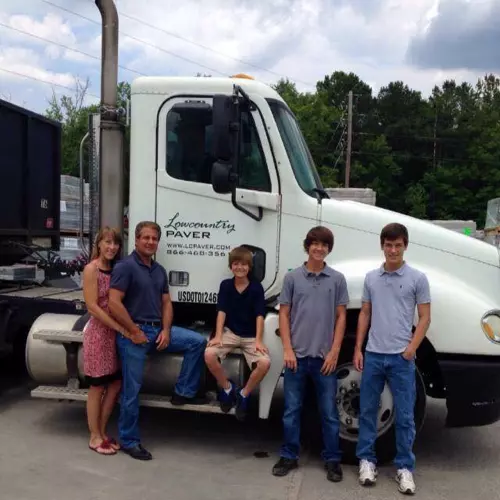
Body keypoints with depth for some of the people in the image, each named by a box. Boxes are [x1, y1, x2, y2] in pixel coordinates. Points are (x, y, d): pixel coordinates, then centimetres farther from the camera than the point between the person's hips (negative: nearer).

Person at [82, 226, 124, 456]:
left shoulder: (116, 269, 10)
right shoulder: (91, 269, -10)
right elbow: (92, 307, -16)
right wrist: (121, 327, -19)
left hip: (115, 333, 7)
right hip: (99, 333, -7)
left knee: (115, 384, 11)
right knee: (97, 387, 3)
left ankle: (102, 433, 25)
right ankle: (95, 438, 17)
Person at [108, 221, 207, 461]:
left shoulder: (159, 270, 13)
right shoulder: (125, 266, -11)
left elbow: (166, 303, 15)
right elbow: (114, 303, -19)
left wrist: (166, 330, -1)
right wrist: (134, 331, -16)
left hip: (158, 329, 7)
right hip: (133, 333, -7)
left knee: (197, 341, -3)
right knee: (132, 389, 0)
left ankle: (183, 392, 8)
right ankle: (129, 441, 14)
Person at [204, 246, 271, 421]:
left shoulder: (256, 288, -4)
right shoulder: (225, 285, 0)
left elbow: (259, 316, -7)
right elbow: (221, 312, -4)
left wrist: (258, 340, -18)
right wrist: (218, 336, -16)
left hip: (250, 336, -1)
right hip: (230, 332, 1)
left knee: (265, 363, -28)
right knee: (209, 354, -28)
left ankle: (243, 394, -2)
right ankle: (227, 388, -1)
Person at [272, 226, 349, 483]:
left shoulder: (337, 279, 2)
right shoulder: (292, 277, 1)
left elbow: (341, 317, 3)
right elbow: (284, 315, 2)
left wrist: (334, 352, -4)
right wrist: (287, 349, -5)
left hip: (324, 356, 0)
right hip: (297, 355, 0)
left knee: (329, 411, 8)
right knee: (291, 410, 9)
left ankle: (332, 459, 21)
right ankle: (289, 456, 23)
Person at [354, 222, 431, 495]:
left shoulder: (417, 278, -2)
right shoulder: (371, 277, 6)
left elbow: (424, 317, -1)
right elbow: (365, 314, 11)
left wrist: (411, 348, -11)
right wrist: (357, 349, 6)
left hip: (401, 356, -3)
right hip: (373, 354, 3)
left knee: (404, 415, 4)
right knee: (367, 410, 10)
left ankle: (404, 467, 17)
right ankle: (367, 459, 23)